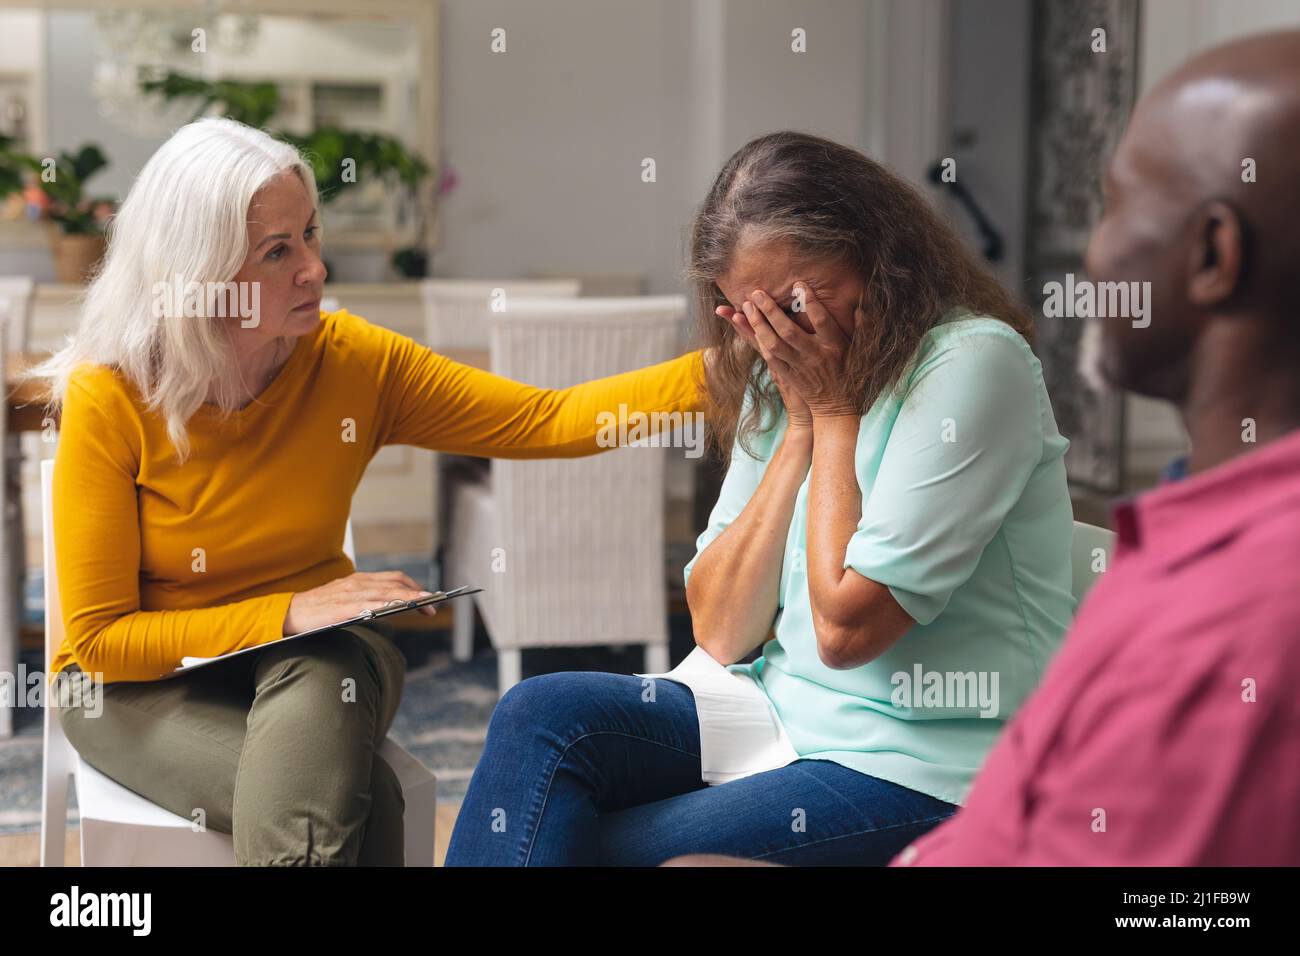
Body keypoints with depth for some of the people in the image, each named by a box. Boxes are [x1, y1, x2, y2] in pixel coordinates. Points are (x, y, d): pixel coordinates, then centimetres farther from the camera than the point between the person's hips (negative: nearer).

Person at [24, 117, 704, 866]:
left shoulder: (351, 360, -8)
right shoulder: (109, 398, -18)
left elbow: (546, 422, -11)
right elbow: (99, 636, -15)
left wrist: (714, 371, -23)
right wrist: (287, 614, -25)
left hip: (319, 663, 4)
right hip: (143, 685, -3)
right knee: (360, 797, -31)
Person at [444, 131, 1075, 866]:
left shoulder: (975, 363, -13)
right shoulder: (779, 378, 9)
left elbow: (846, 626, -19)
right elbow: (720, 634, 1)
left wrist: (833, 409, -11)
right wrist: (800, 427, -5)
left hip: (922, 771, -7)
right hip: (790, 716, 7)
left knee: (584, 843, -18)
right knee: (542, 716, -15)